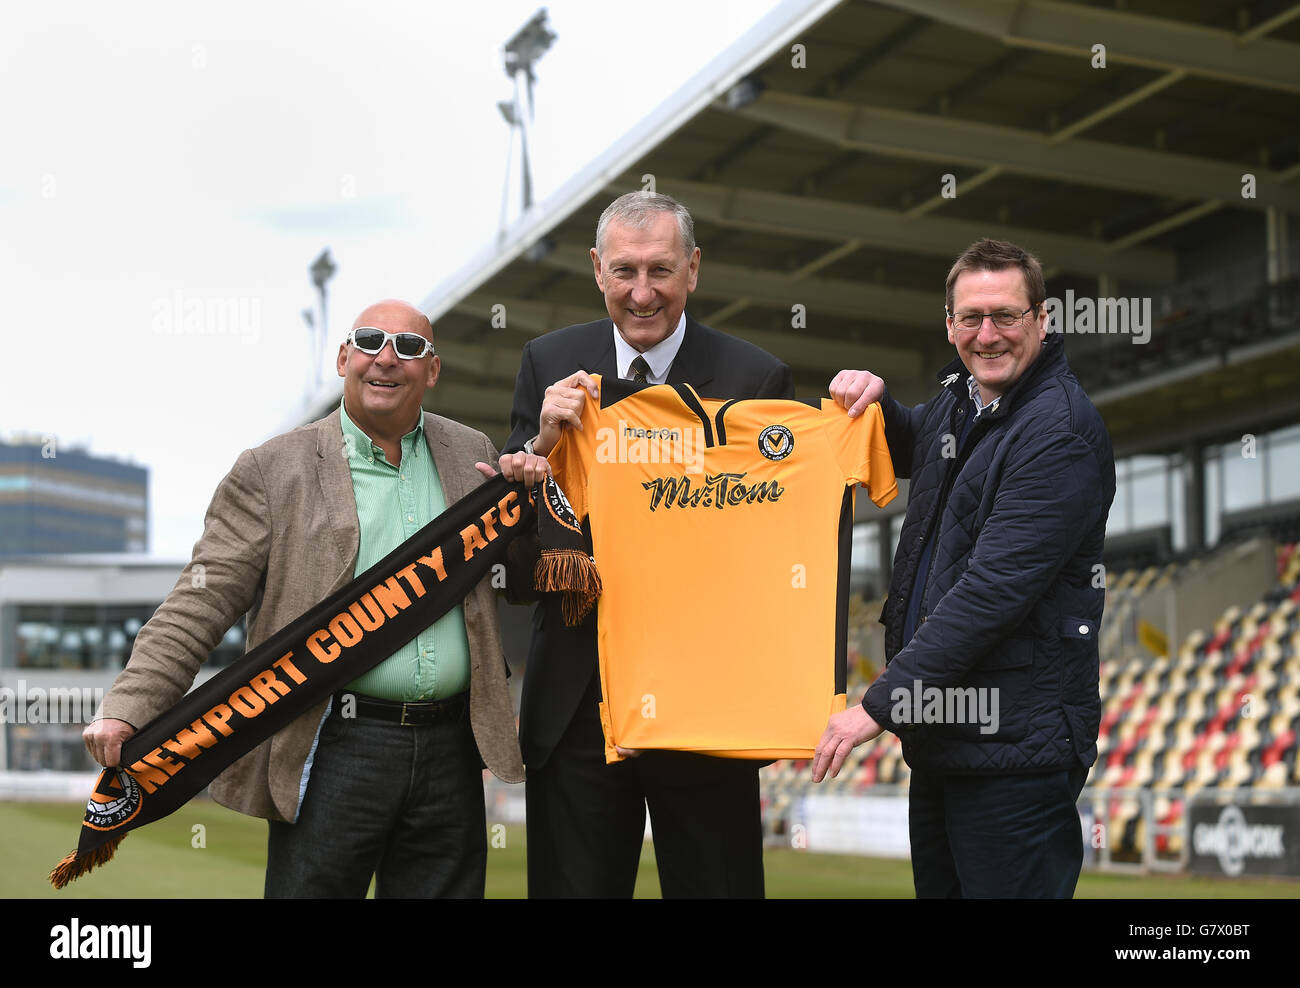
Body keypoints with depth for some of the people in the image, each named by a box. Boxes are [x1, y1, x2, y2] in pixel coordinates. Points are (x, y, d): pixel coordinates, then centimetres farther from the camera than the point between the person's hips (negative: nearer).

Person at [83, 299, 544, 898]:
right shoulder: (274, 470, 0)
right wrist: (128, 708, -16)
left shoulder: (470, 456, 12)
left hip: (450, 756, 4)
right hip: (335, 752, -3)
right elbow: (202, 601, -4)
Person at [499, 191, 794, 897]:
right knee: (571, 885, 11)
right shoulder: (549, 364, 4)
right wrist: (543, 440, -14)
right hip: (576, 699, 2)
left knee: (714, 884, 7)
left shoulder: (756, 379, -4)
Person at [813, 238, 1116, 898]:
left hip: (1014, 744, -9)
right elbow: (908, 449, 35)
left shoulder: (1060, 433, -18)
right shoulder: (960, 399, 11)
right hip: (940, 732, 9)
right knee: (937, 886, 17)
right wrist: (874, 403, 10)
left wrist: (881, 702, -23)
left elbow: (993, 589, -24)